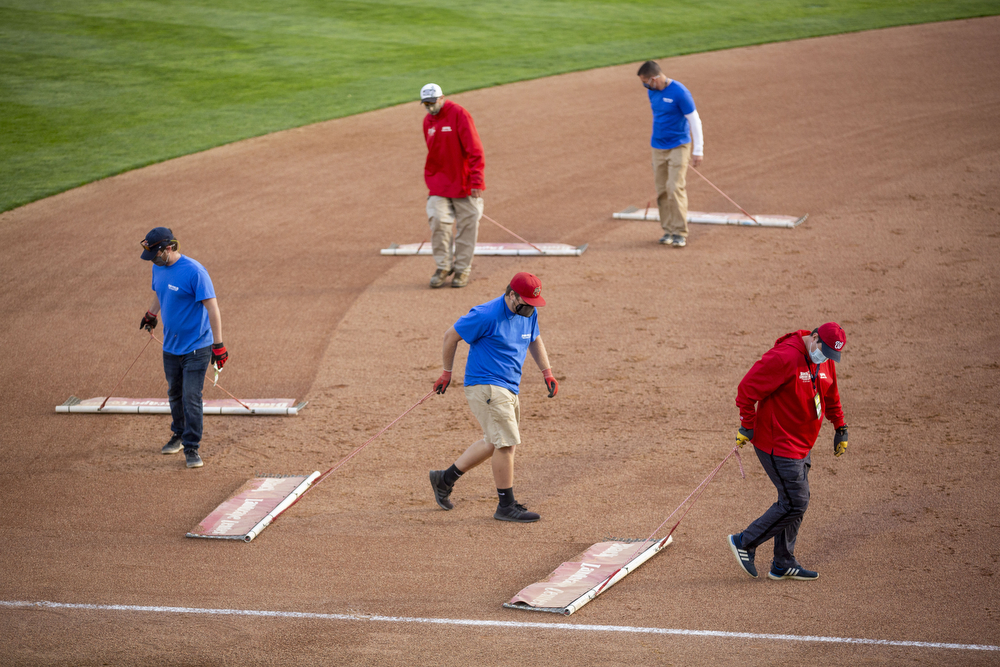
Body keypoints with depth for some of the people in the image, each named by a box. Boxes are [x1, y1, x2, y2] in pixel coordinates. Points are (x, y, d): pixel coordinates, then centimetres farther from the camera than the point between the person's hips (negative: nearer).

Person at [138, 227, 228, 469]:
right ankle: (179, 435, 36)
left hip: (196, 347, -7)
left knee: (191, 397, -7)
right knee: (174, 394, 18)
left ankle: (192, 448, 1)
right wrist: (151, 315, 42)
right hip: (170, 347, 7)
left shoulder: (194, 272, -21)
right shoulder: (158, 268, 2)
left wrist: (218, 345, -23)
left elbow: (212, 308, -21)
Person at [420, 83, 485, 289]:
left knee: (466, 226, 1)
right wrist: (430, 180, 16)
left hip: (464, 183, -5)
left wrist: (476, 181, -21)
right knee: (438, 222, -5)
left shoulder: (459, 115, -13)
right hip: (439, 184, 5)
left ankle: (462, 268, 13)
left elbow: (475, 150, -16)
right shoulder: (428, 121, 7)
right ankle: (443, 266, 7)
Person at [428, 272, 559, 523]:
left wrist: (547, 372, 15)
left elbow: (534, 340, 24)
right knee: (506, 442, -12)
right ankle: (506, 506, -3)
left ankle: (445, 478, 30)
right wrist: (447, 373, 1)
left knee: (494, 443, 17)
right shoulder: (487, 315, -19)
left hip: (509, 388, 9)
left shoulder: (529, 313, 4)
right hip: (485, 386, -9)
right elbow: (451, 336, -9)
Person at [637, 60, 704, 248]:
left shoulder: (679, 92, -17)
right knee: (662, 191, 6)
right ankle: (668, 231, 13)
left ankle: (680, 233, -8)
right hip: (658, 147, 7)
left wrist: (698, 150, -13)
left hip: (678, 146, -7)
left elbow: (694, 120, -13)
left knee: (675, 188, -13)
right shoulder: (652, 92, 5)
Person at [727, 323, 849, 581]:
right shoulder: (784, 357, -22)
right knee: (794, 503, -8)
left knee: (797, 501, 11)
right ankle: (744, 542, 5)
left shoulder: (826, 362, 6)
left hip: (801, 447, 9)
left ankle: (783, 564, 21)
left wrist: (840, 429, 20)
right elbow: (748, 388, -19)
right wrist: (747, 427, -17)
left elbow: (830, 396, 24)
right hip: (778, 444, -9)